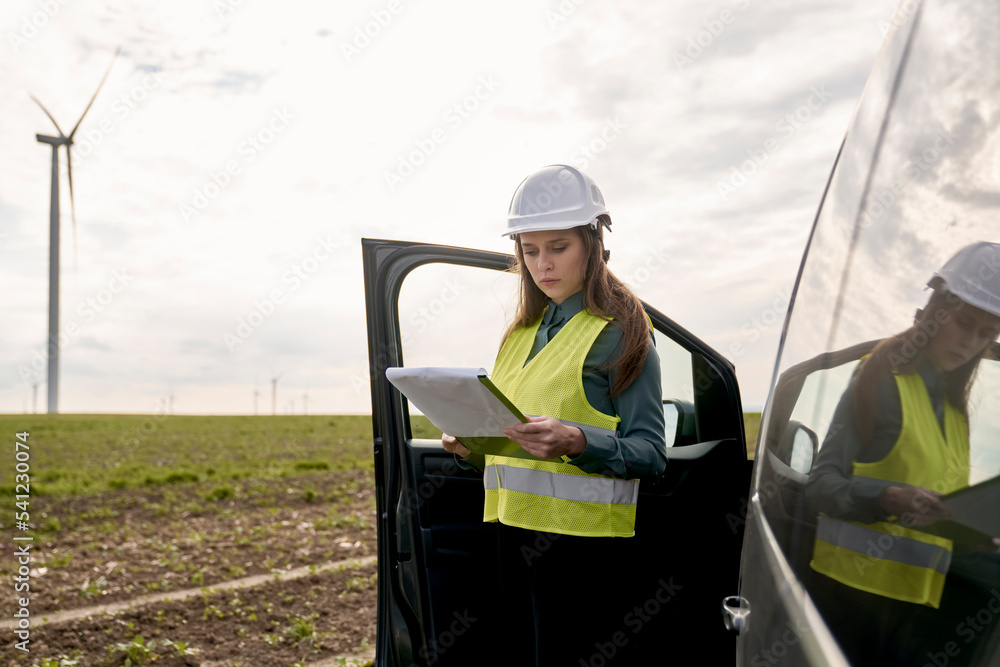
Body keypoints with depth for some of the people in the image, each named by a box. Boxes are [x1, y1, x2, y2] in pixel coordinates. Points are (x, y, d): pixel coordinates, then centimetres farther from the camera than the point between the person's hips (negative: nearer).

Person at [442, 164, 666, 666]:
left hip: (583, 537, -7)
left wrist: (576, 442, -29)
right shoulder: (523, 333, 16)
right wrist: (472, 447, -1)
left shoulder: (619, 331, -6)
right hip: (515, 530, 7)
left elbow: (650, 452, -12)